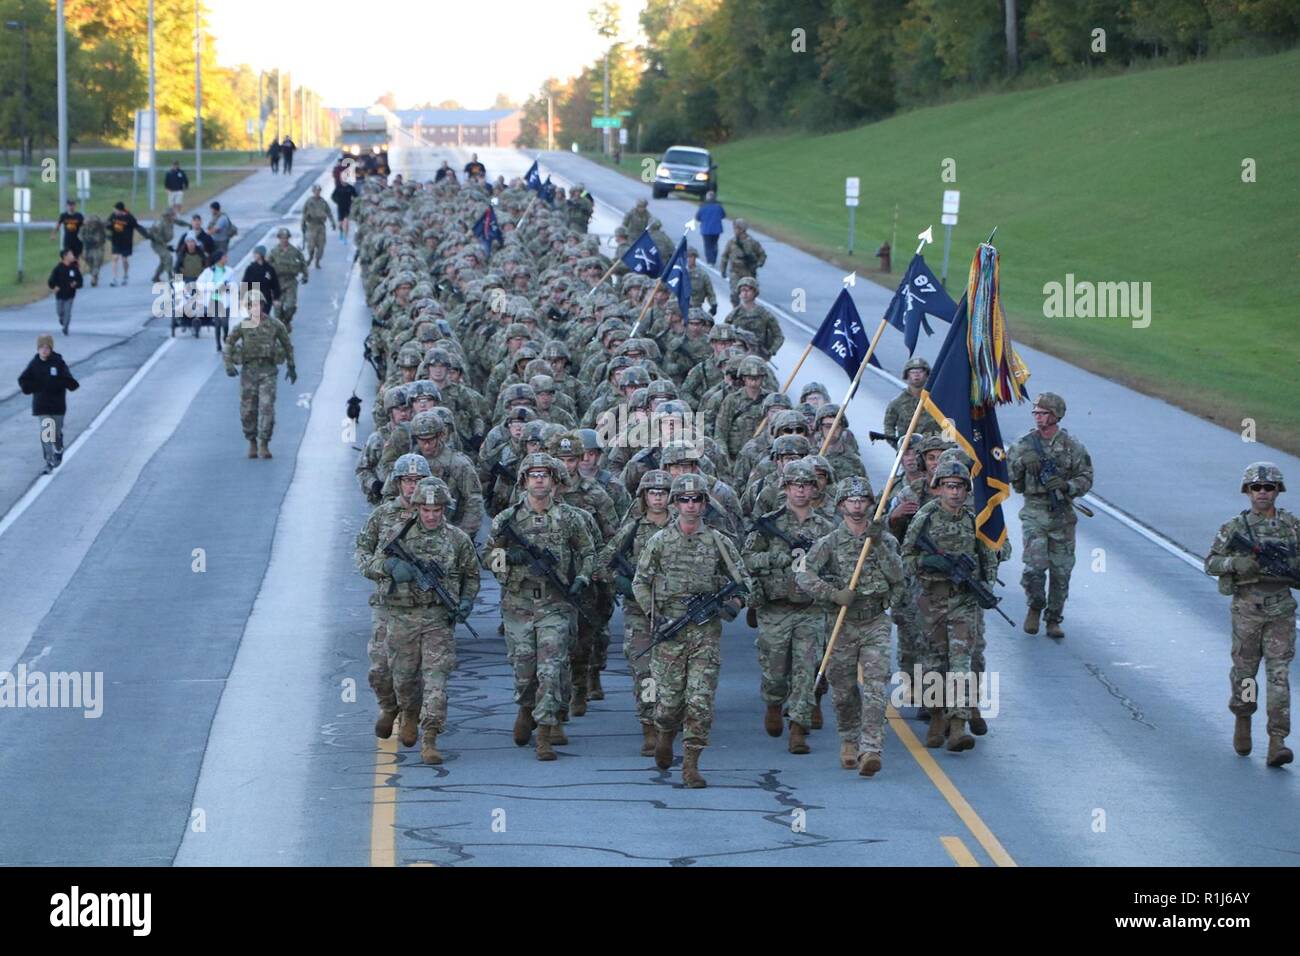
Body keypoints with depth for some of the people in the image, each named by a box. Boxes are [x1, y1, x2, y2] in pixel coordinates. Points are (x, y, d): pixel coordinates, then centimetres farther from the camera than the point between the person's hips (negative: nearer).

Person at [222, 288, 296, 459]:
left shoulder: (274, 324, -1)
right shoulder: (243, 326, 0)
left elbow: (287, 345, 10)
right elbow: (228, 344, 1)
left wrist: (292, 367, 14)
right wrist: (229, 365, -14)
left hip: (268, 371, -1)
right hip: (249, 370, 1)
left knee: (267, 407, -13)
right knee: (248, 410, 5)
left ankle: (264, 445, -7)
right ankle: (252, 443, 24)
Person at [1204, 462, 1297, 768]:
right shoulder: (1235, 527, 0)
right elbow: (1211, 563, -1)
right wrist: (1236, 563, -19)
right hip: (1247, 607, 0)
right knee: (1244, 669, 8)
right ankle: (1242, 719, 35)